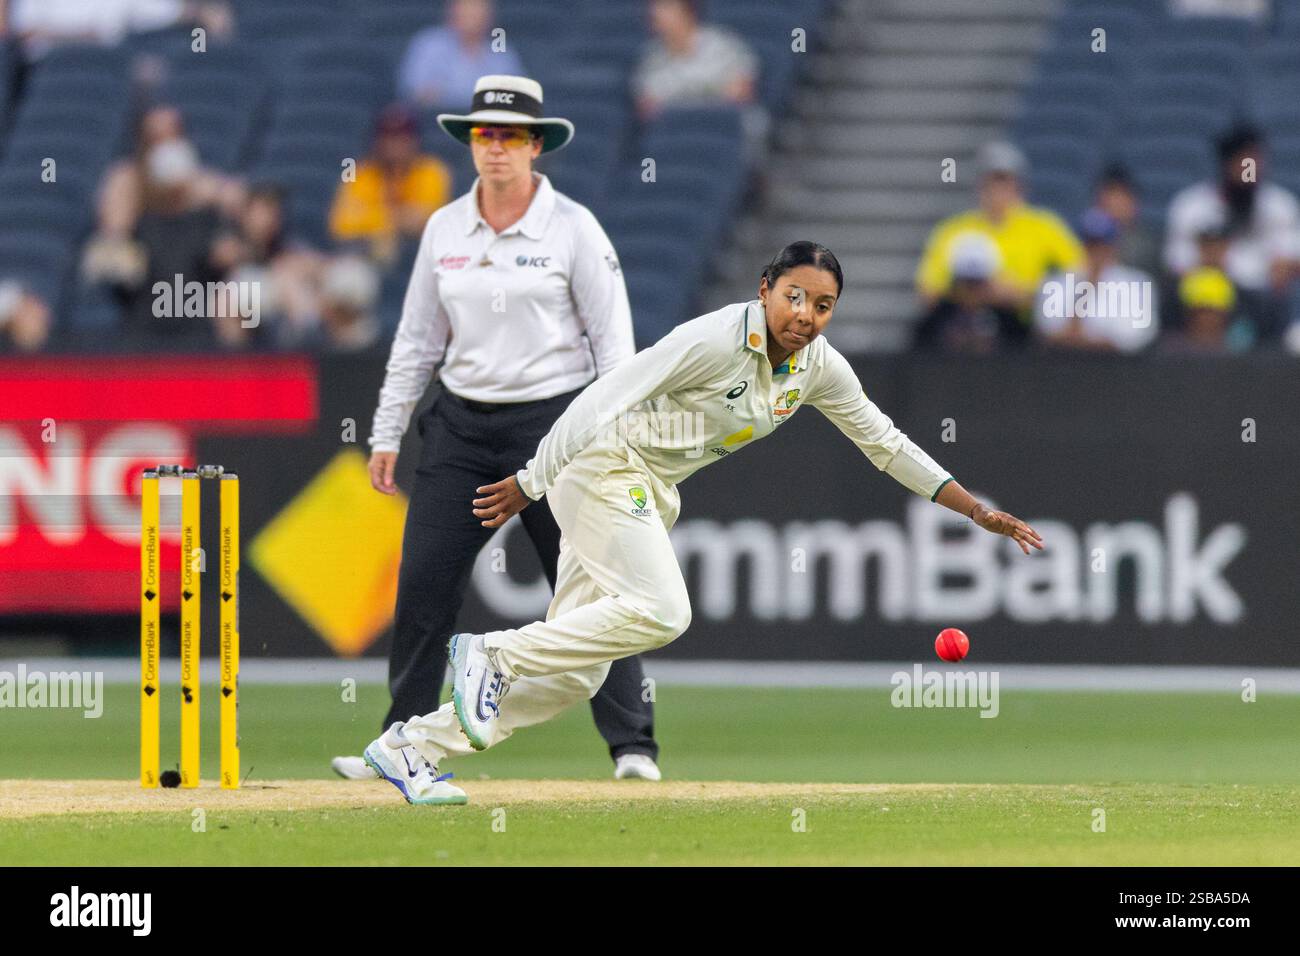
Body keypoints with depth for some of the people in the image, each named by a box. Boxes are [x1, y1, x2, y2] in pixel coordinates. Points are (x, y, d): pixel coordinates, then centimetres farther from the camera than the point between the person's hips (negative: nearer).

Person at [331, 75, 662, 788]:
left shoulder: (572, 228, -5)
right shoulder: (444, 229, 7)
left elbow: (613, 340, -5)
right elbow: (417, 339, 13)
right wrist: (387, 434, 11)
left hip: (554, 422, -4)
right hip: (462, 426, 4)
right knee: (422, 587, -1)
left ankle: (632, 745, 1)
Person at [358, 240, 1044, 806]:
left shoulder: (819, 369, 2)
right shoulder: (716, 340, -21)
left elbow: (884, 443, 12)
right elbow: (605, 398, -17)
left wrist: (977, 511, 9)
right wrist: (530, 483, -15)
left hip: (652, 497, 8)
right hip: (603, 466, -8)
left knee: (571, 672, 0)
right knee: (660, 611, -27)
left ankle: (411, 746, 4)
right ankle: (491, 653, -16)